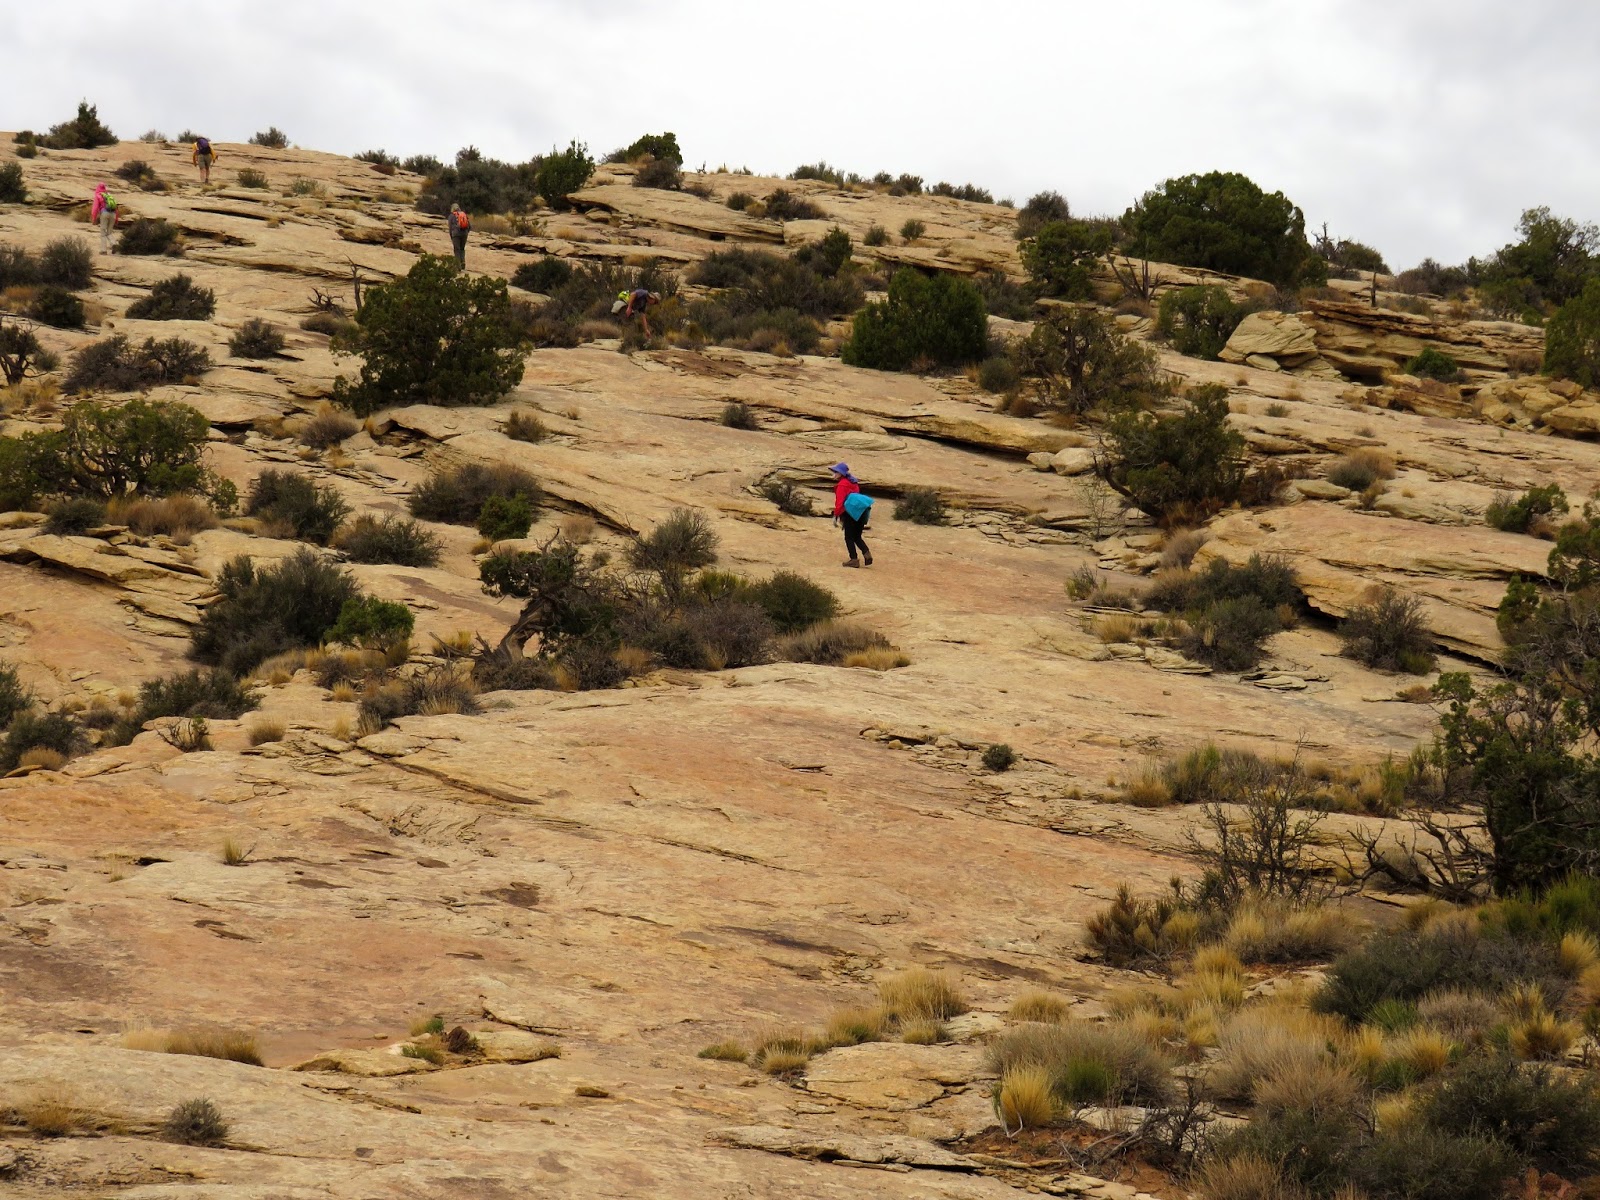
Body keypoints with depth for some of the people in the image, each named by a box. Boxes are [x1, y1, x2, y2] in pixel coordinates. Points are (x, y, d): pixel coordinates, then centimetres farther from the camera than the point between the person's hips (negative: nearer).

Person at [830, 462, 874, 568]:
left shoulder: (841, 485, -8)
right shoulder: (853, 483, 19)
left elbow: (839, 501, -15)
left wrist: (836, 516, -11)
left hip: (850, 512, -8)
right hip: (861, 512, 8)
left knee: (849, 537, 1)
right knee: (857, 536, 16)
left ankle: (853, 559, -3)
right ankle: (866, 553, -3)